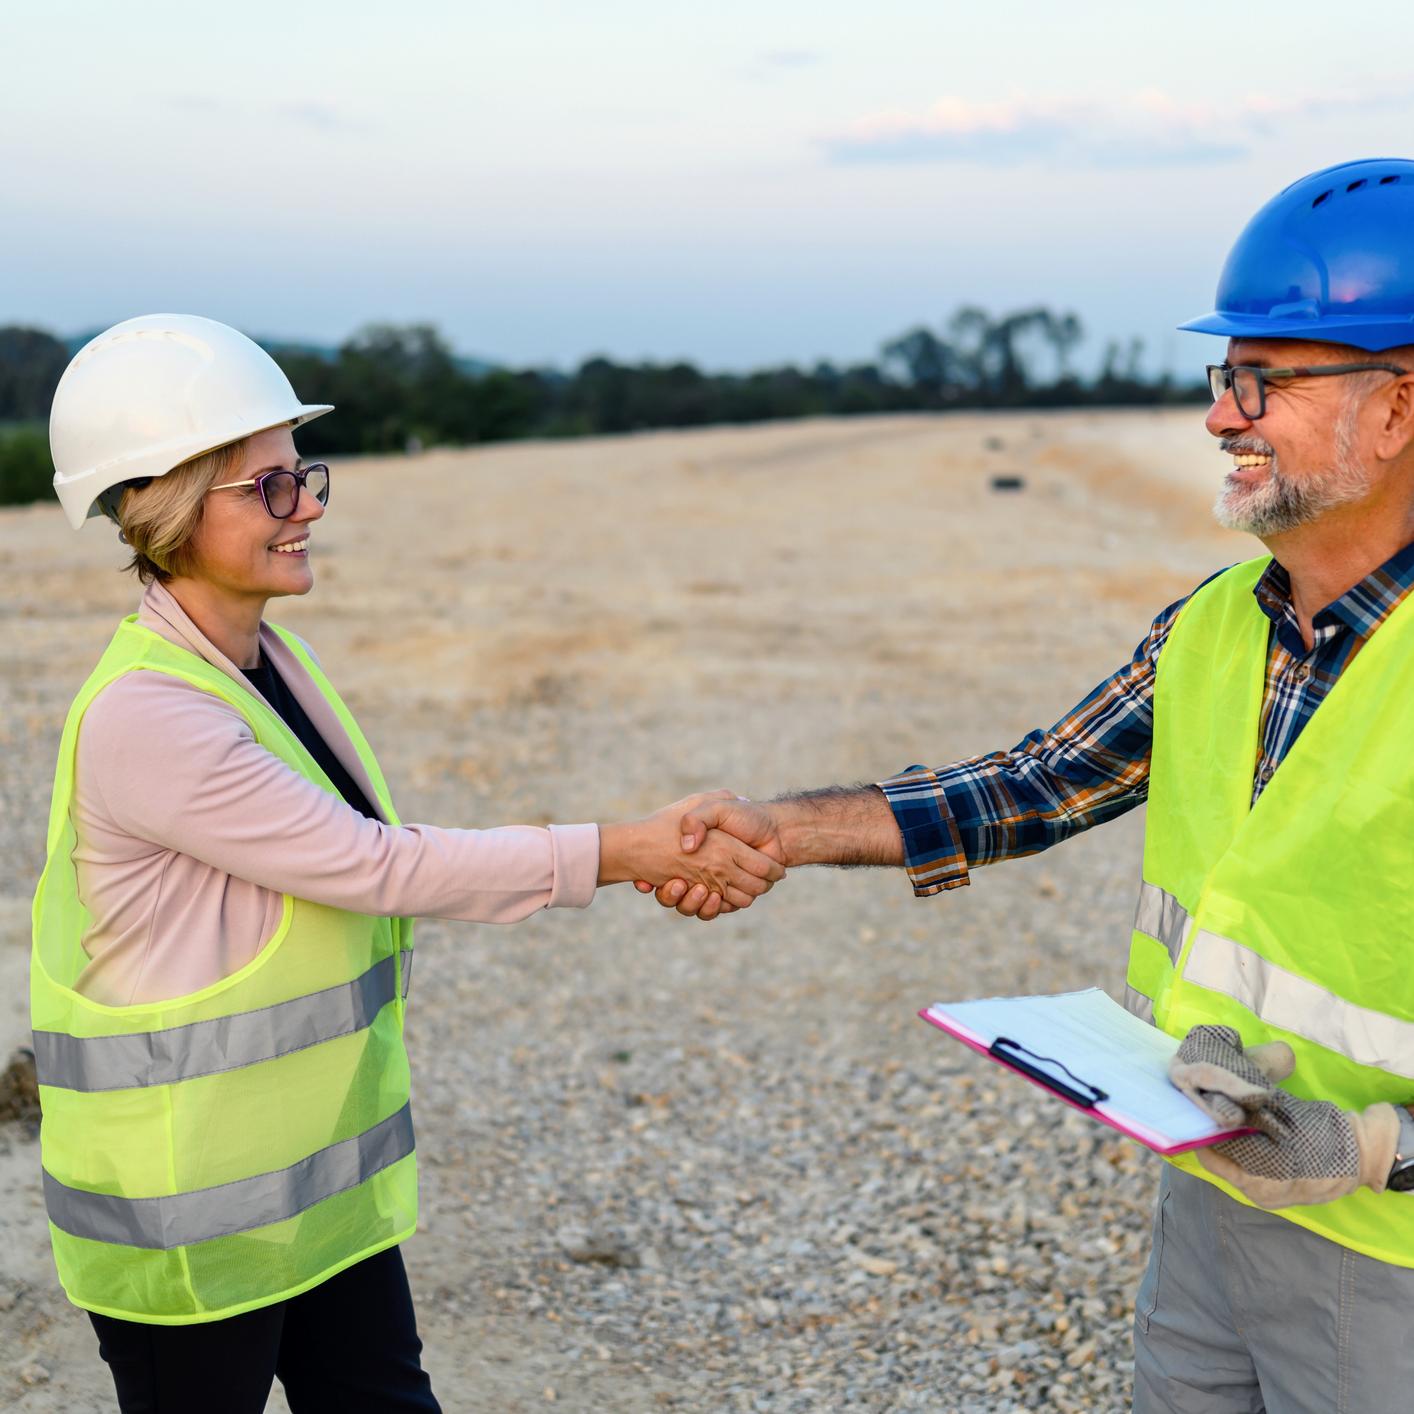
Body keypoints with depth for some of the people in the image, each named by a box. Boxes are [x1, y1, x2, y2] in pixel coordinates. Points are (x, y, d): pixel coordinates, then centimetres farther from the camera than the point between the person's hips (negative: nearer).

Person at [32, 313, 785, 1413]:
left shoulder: (271, 660, 4)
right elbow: (371, 866, -25)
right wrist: (620, 852, -23)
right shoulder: (142, 717, -25)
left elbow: (385, 853, 6)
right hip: (186, 1209, -8)